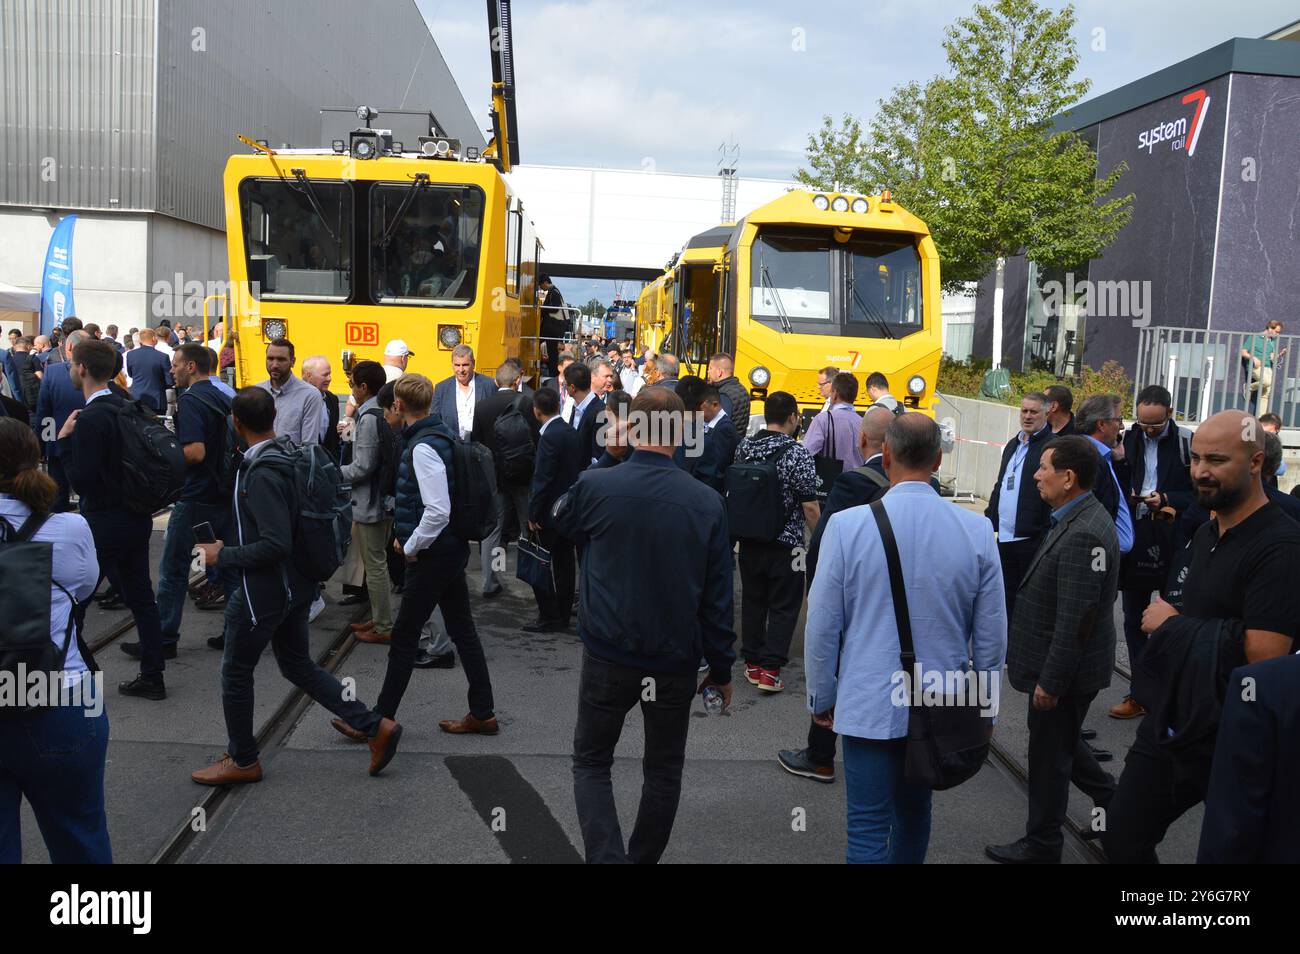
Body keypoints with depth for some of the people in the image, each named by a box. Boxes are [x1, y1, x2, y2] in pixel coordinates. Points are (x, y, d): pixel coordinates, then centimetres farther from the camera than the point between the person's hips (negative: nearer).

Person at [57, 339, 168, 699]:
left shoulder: (91, 418, -20)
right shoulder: (128, 407, 6)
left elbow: (81, 481, -21)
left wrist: (64, 440, -12)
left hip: (104, 522, -8)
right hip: (137, 517, 8)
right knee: (140, 595, 13)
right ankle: (151, 677, 20)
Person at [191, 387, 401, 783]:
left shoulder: (262, 474, -25)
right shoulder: (289, 454, 2)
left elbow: (276, 545, -28)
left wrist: (223, 555, -17)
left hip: (267, 590, -9)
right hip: (296, 583, 9)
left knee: (235, 670, 10)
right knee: (297, 664, 18)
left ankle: (242, 760, 28)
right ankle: (375, 727, 15)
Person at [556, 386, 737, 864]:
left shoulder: (594, 486, -11)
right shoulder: (707, 503, -9)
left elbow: (563, 528, 12)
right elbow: (718, 596, -4)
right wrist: (721, 668, 7)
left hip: (608, 654, -1)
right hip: (675, 660, 1)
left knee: (591, 762, 16)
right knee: (663, 770, 19)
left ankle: (606, 856, 0)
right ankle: (643, 857, 31)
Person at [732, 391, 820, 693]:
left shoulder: (744, 447, 1)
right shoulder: (797, 454, -15)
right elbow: (810, 506, -14)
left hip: (749, 540, 5)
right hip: (785, 543, -5)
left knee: (752, 601, 15)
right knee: (783, 606, 5)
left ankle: (752, 663, 22)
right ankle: (770, 669, 3)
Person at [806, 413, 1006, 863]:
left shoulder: (848, 525, -14)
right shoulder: (976, 531, -7)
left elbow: (822, 626, -8)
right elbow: (991, 635, 0)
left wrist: (822, 699, 5)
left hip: (869, 705, -3)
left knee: (869, 832, 3)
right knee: (915, 809, 24)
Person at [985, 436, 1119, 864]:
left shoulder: (1083, 534, -28)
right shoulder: (1079, 519, 5)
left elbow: (1076, 620, -27)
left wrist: (1050, 681, -21)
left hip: (1063, 670, -9)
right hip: (1058, 664, 9)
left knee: (1049, 753, 8)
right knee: (1059, 741, 25)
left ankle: (1040, 847, 26)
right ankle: (1110, 799, 40)